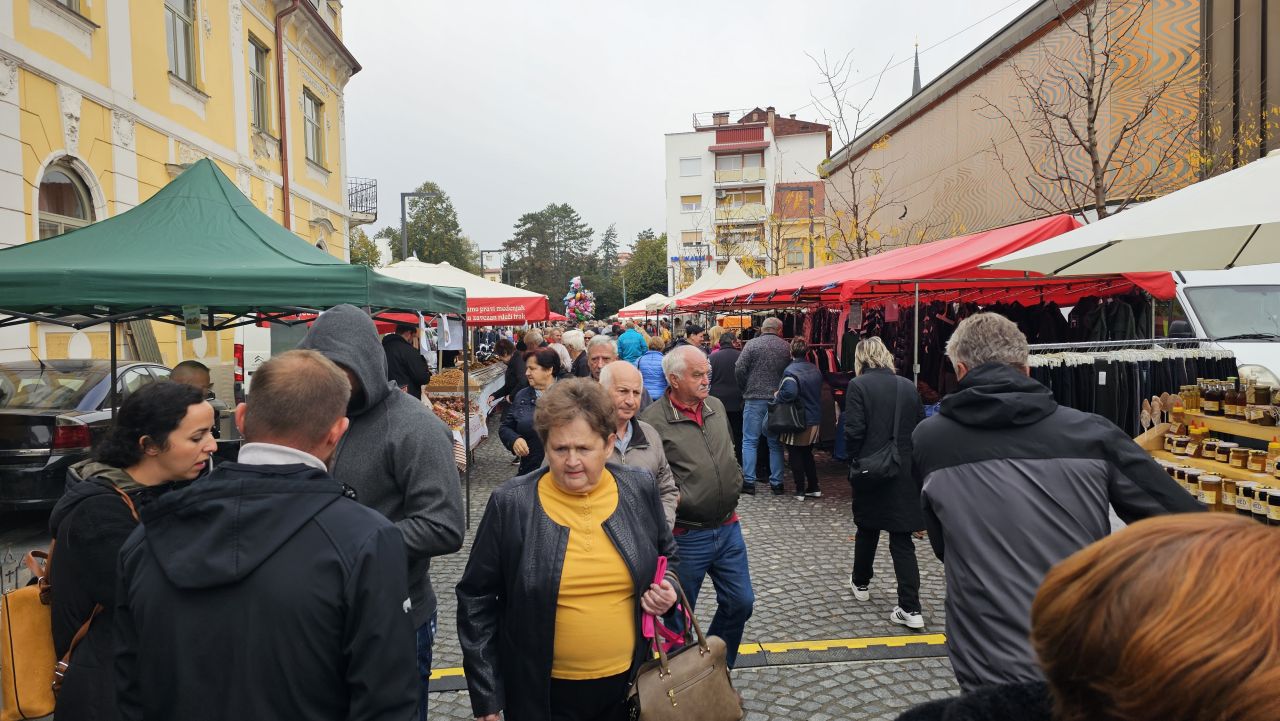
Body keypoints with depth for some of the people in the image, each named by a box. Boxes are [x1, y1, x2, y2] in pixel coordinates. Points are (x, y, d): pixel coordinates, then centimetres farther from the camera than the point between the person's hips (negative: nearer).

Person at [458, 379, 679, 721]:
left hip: (629, 682, 3)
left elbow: (667, 557, 12)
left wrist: (668, 590, -8)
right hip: (543, 692, -2)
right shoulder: (511, 503, -13)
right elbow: (477, 599, -5)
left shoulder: (639, 489, -5)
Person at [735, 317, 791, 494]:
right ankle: (776, 482, 13)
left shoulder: (753, 344, -4)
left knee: (750, 441, 5)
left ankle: (749, 481, 2)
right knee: (776, 443, 10)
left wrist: (745, 389, 5)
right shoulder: (787, 347, 2)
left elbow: (739, 369, -9)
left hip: (755, 399, -2)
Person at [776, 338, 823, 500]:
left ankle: (800, 490, 9)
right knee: (807, 453, 19)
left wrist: (778, 396, -17)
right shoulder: (815, 369, 5)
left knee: (795, 455, 5)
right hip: (814, 419, 7)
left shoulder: (791, 370, -19)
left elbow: (789, 392, -34)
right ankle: (814, 488, 21)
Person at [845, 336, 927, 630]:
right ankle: (910, 608, 0)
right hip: (905, 473, 3)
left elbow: (853, 431, -15)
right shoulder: (908, 386, 3)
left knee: (867, 529, 18)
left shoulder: (859, 385, -10)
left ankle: (861, 583, 38)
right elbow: (921, 427, 6)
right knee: (902, 539, 5)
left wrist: (856, 458, 2)